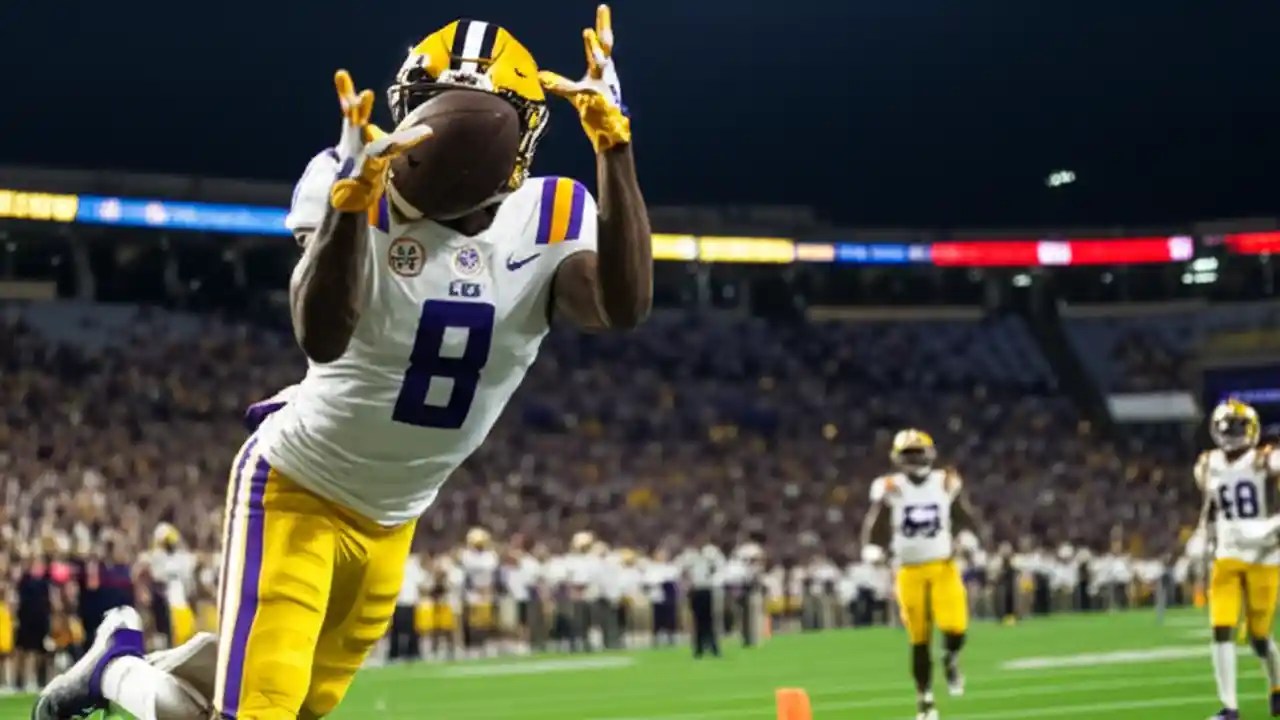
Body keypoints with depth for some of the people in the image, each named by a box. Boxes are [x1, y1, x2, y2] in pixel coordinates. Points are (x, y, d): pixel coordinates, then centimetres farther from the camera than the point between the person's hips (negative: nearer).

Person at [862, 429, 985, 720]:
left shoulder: (946, 484, 0)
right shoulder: (889, 489, -4)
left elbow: (965, 520, 7)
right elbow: (875, 529, -2)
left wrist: (968, 542, -12)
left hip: (944, 567, 0)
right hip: (911, 572, 0)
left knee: (955, 630, -16)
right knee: (919, 641, 3)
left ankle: (950, 659, 20)